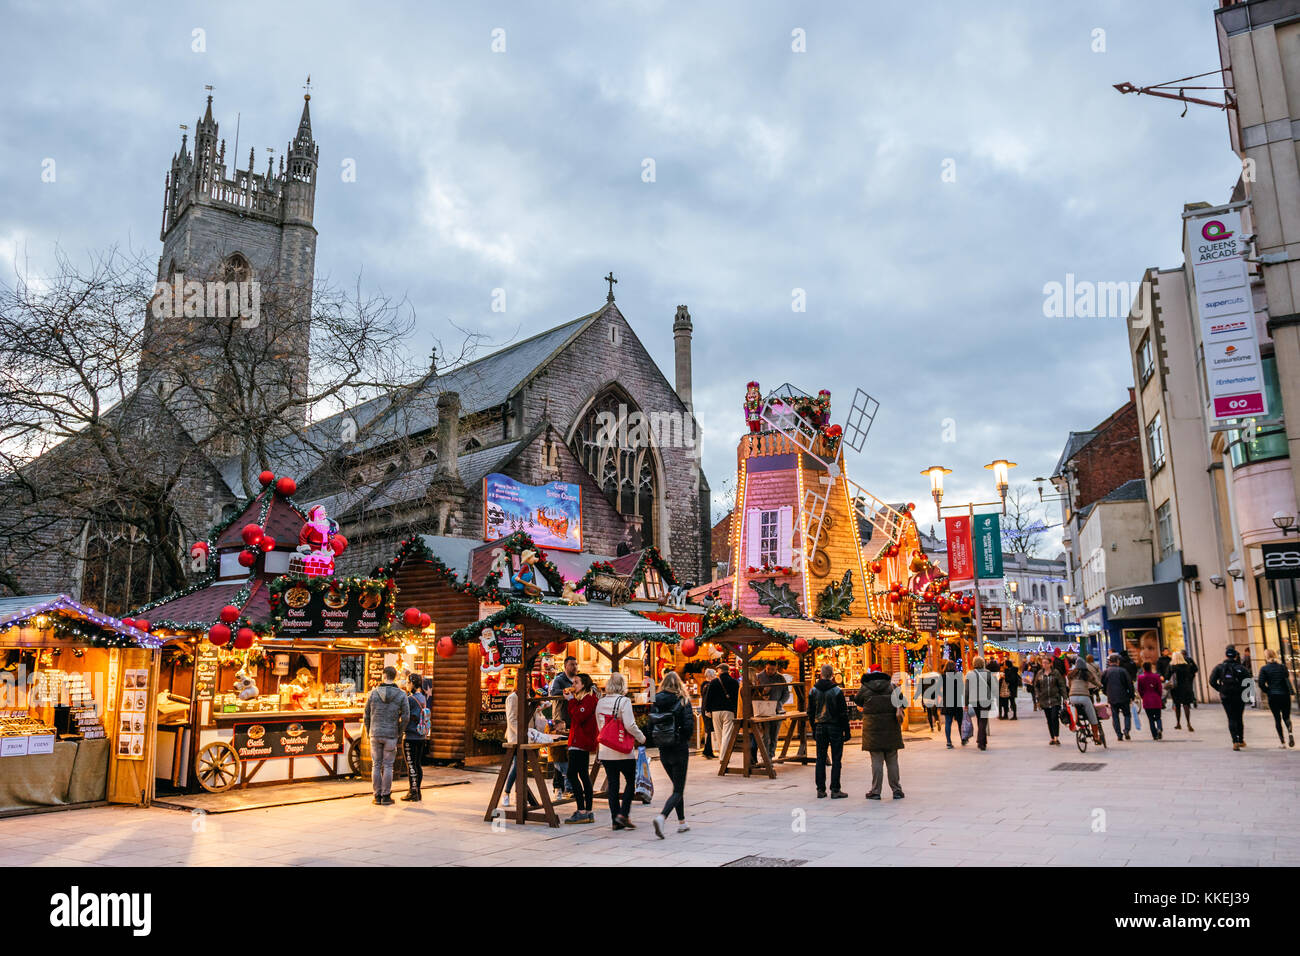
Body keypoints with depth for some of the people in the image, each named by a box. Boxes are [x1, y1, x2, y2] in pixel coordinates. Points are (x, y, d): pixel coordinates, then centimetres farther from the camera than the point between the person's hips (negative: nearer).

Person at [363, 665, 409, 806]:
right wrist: (398, 731, 7)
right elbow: (406, 717, -8)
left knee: (376, 765, 8)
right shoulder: (401, 695, -5)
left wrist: (368, 733, 16)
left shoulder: (373, 693, -3)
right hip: (391, 736, -1)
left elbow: (367, 716, 3)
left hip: (375, 734, 1)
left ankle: (377, 796, 10)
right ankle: (386, 796, 6)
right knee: (387, 766, 5)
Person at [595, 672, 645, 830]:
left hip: (605, 750, 6)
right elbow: (630, 725, -16)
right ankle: (623, 814, -3)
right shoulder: (623, 701, -11)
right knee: (630, 781, 8)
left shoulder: (600, 703, 7)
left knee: (612, 784, 9)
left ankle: (615, 820, 11)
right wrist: (641, 738, -1)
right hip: (623, 751, -5)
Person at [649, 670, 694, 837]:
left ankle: (682, 822, 27)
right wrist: (685, 740, 1)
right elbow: (688, 725, -14)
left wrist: (657, 741, 8)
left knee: (677, 786, 22)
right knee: (678, 790, 0)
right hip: (679, 749, -4)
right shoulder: (683, 701, -8)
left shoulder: (656, 701, 0)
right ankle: (661, 817, -23)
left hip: (663, 750, 4)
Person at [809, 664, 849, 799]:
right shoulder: (837, 691, -9)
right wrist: (846, 731, -1)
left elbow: (810, 713, 8)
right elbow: (843, 713, -7)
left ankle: (820, 790, 10)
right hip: (835, 727, -3)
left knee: (820, 759, 9)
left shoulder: (813, 691, 3)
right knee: (836, 760, 2)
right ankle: (835, 790, 1)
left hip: (820, 727, 4)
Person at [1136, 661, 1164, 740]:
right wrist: (1159, 698, 17)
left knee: (1151, 719, 9)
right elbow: (1160, 689, 0)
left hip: (1146, 701, 0)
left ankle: (1155, 735, 5)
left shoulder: (1140, 677, -6)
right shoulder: (1156, 676, -6)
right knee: (1158, 717, 13)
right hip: (1156, 700, 0)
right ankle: (1159, 728, -15)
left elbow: (1139, 690, 1)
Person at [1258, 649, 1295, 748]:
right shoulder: (1282, 667, 4)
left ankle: (1283, 742, 5)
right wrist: (1289, 693, 9)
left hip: (1273, 696, -2)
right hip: (1285, 695, 2)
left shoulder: (1264, 669, -3)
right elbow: (1287, 681, 0)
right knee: (1286, 717, 15)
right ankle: (1290, 732, -13)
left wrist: (1268, 691, 6)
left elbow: (1261, 684, -8)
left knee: (1277, 718, 8)